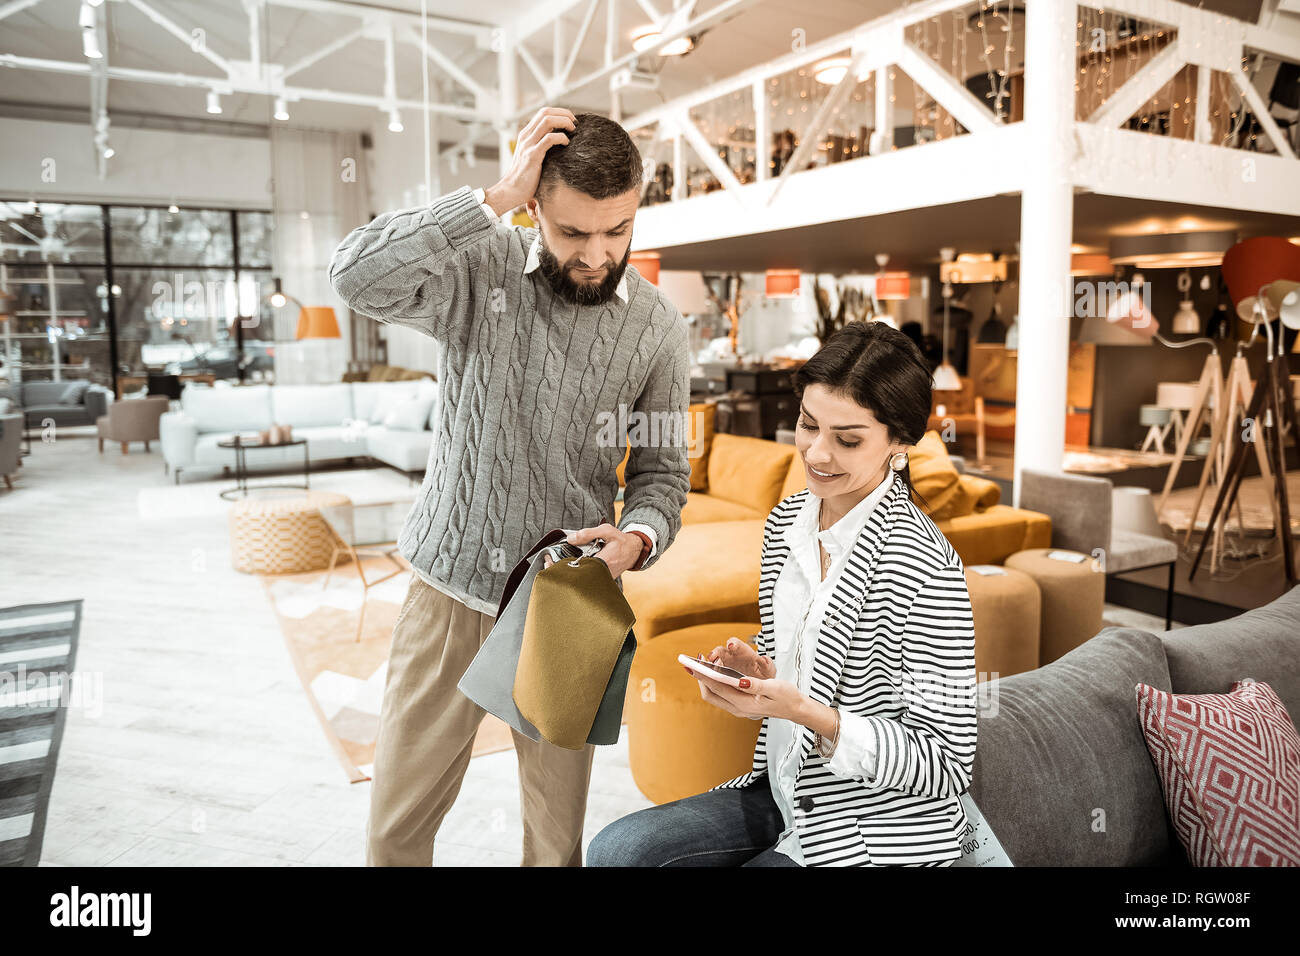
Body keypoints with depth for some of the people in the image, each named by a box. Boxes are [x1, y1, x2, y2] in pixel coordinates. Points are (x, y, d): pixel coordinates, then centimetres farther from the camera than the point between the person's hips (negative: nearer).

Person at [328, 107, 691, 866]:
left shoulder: (658, 328, -3)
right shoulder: (481, 268, -9)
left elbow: (662, 469, 4)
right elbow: (358, 277, -28)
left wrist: (638, 537, -17)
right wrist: (495, 198, -27)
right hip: (450, 586, -1)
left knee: (557, 831, 16)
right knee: (397, 825, 12)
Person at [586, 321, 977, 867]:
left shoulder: (925, 569, -24)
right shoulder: (786, 522, 0)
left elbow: (948, 767, -20)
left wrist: (807, 713, -30)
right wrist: (757, 674, -9)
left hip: (877, 840, -6)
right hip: (782, 792, 7)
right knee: (615, 851, -5)